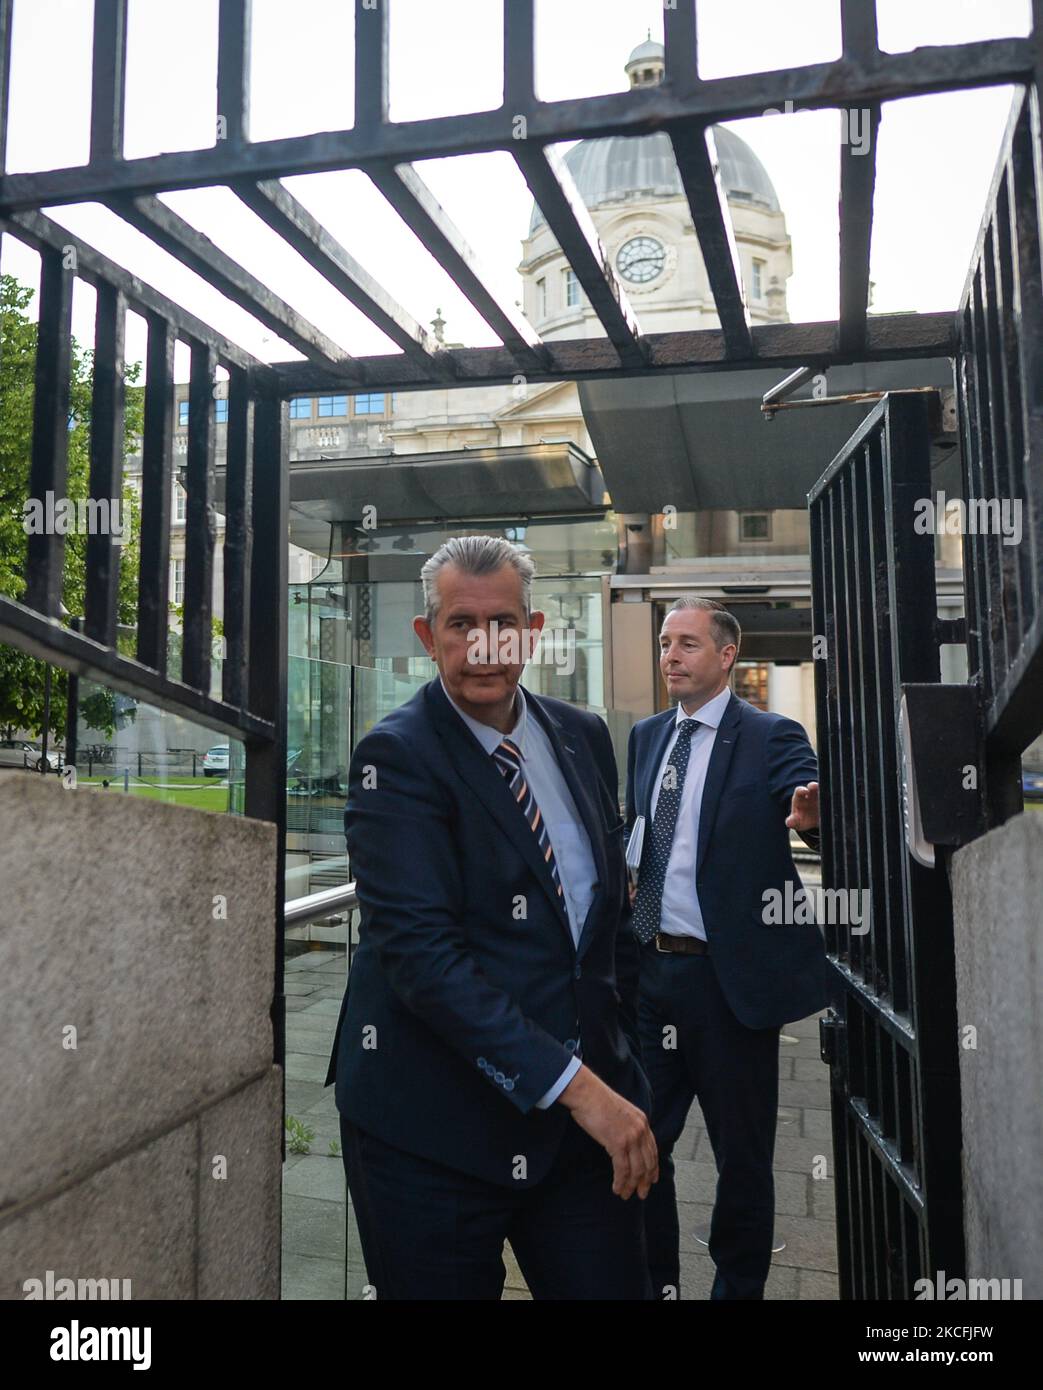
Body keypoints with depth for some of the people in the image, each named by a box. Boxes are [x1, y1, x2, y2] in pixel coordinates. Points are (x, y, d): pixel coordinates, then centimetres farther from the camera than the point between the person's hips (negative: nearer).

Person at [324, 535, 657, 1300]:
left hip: (593, 1103, 5)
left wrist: (624, 1065, 11)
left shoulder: (583, 736, 6)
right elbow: (420, 950, -21)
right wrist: (574, 1084, -22)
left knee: (617, 1282, 12)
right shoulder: (396, 756, -13)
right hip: (436, 1125, -5)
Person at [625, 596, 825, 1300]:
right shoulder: (646, 736, 9)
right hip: (649, 970, 5)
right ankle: (655, 1282, 36)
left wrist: (814, 815, -44)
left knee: (742, 1156, 12)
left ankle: (737, 1287, 35)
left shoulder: (771, 737, -8)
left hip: (729, 977, -5)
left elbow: (819, 813, -23)